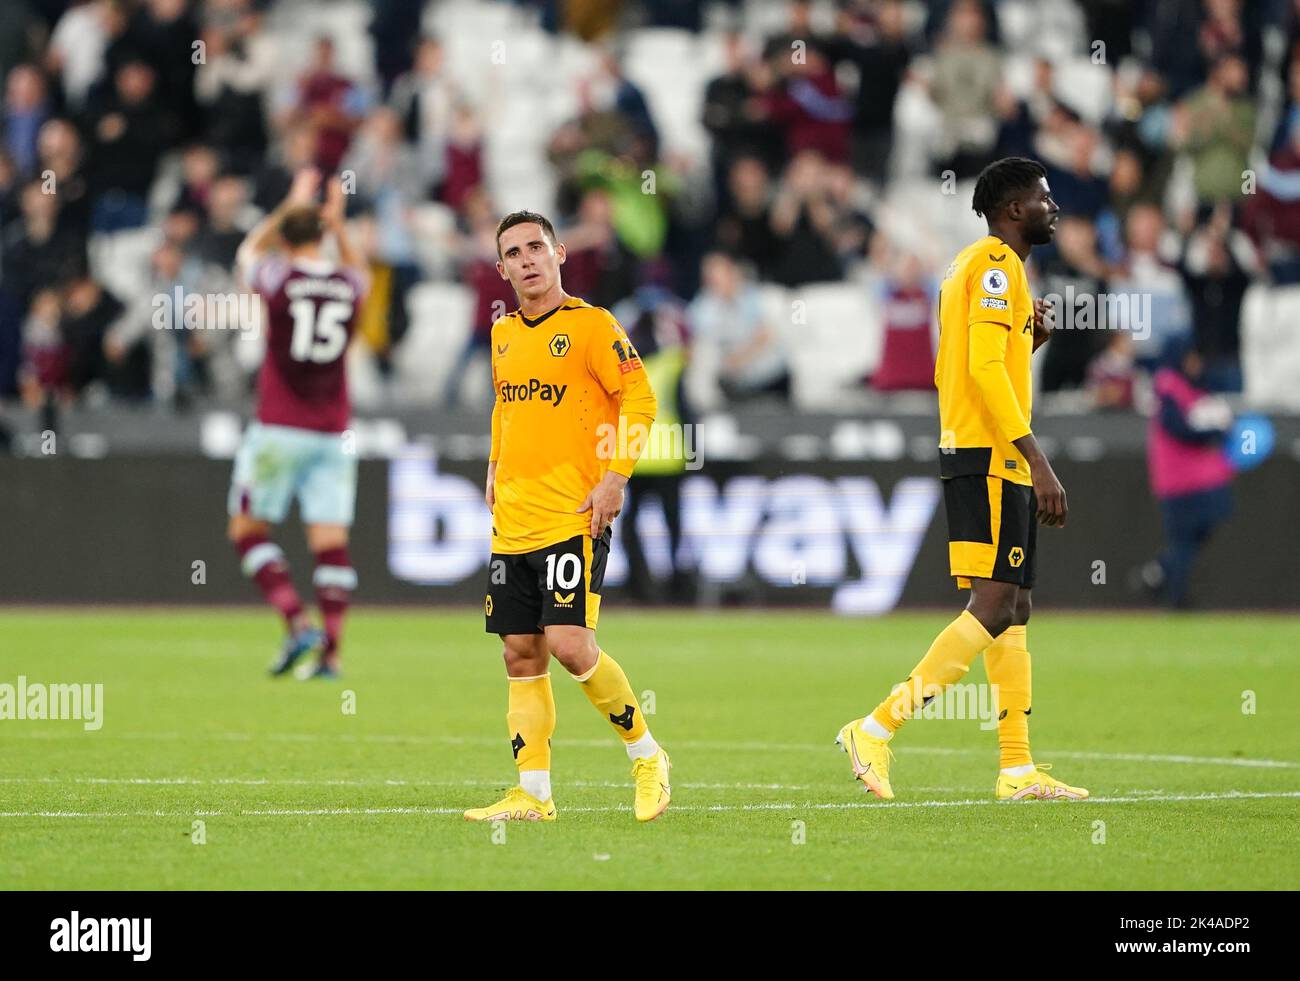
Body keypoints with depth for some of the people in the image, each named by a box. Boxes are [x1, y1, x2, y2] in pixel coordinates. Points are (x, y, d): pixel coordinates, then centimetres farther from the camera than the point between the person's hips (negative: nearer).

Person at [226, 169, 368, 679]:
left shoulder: (280, 278, -7)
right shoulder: (350, 286, 1)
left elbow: (249, 251, 17)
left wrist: (292, 202, 22)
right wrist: (337, 223, 22)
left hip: (279, 429, -3)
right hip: (333, 435, 3)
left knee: (248, 531, 7)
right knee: (331, 542, 2)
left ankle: (297, 623, -9)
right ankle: (330, 652, -4)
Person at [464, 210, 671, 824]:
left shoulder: (589, 325, -7)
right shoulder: (503, 335, 14)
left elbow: (640, 399, -10)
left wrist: (614, 478, -16)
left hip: (573, 518, -7)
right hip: (512, 522, 7)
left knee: (569, 643, -16)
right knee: (520, 654, 5)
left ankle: (646, 756, 3)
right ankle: (533, 794, 9)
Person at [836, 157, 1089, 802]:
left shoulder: (975, 266, 22)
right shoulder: (996, 266, -9)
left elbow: (969, 370, 24)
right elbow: (985, 369, -20)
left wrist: (1027, 340, 15)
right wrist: (1037, 462, -23)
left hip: (977, 457, 10)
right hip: (992, 458, -10)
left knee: (1012, 610, 9)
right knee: (994, 606, -15)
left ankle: (1018, 768, 8)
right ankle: (876, 730, -20)